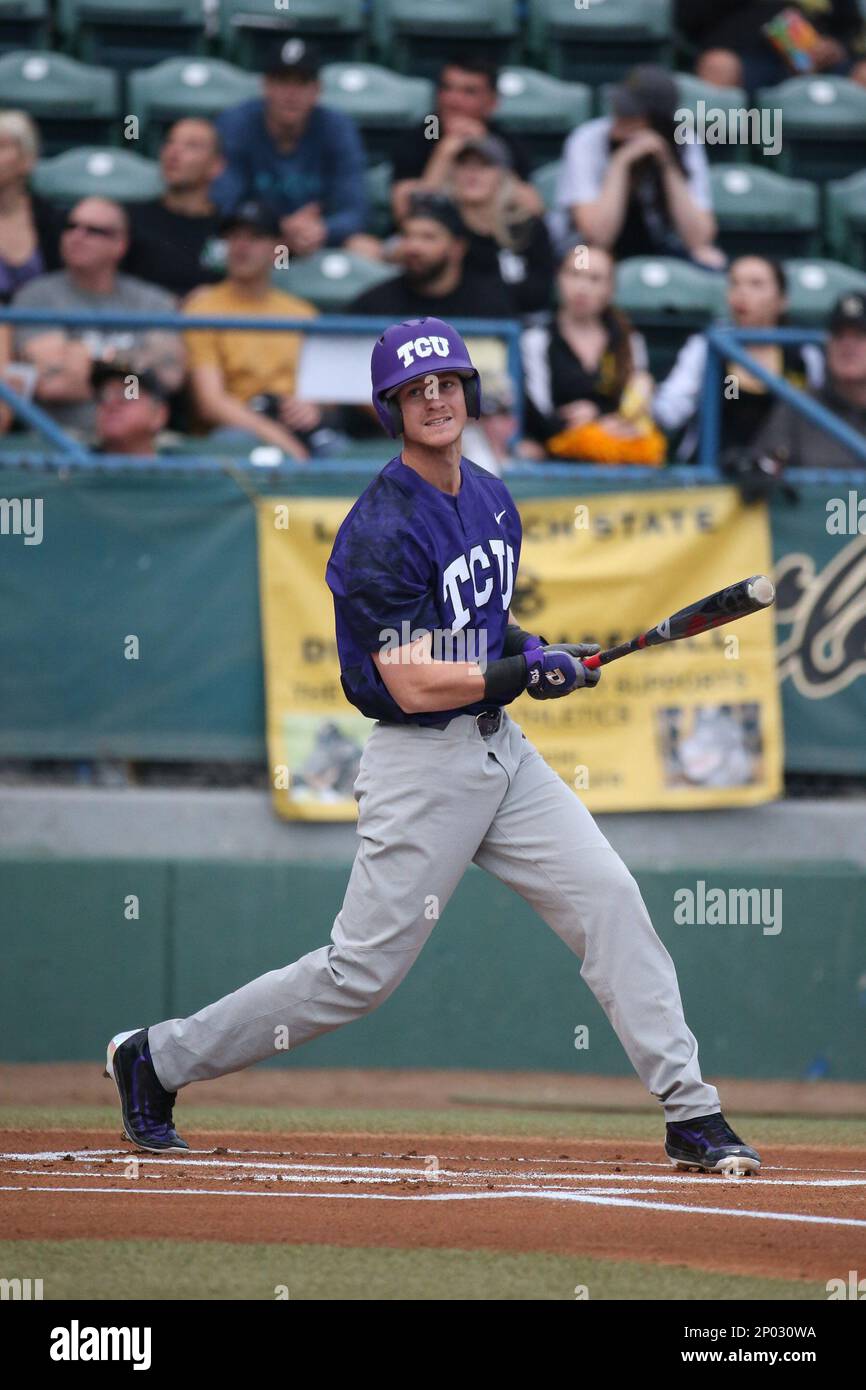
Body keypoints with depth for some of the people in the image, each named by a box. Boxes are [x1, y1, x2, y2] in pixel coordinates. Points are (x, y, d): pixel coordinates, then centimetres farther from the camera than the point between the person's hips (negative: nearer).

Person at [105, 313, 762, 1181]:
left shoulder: (492, 498, 10)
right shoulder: (381, 531, -17)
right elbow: (413, 683, -22)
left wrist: (525, 645, 5)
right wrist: (525, 671, -21)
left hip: (500, 748, 7)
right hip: (419, 762, -7)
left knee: (608, 898, -5)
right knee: (362, 971, -4)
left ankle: (690, 1114, -2)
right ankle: (158, 1058, 11)